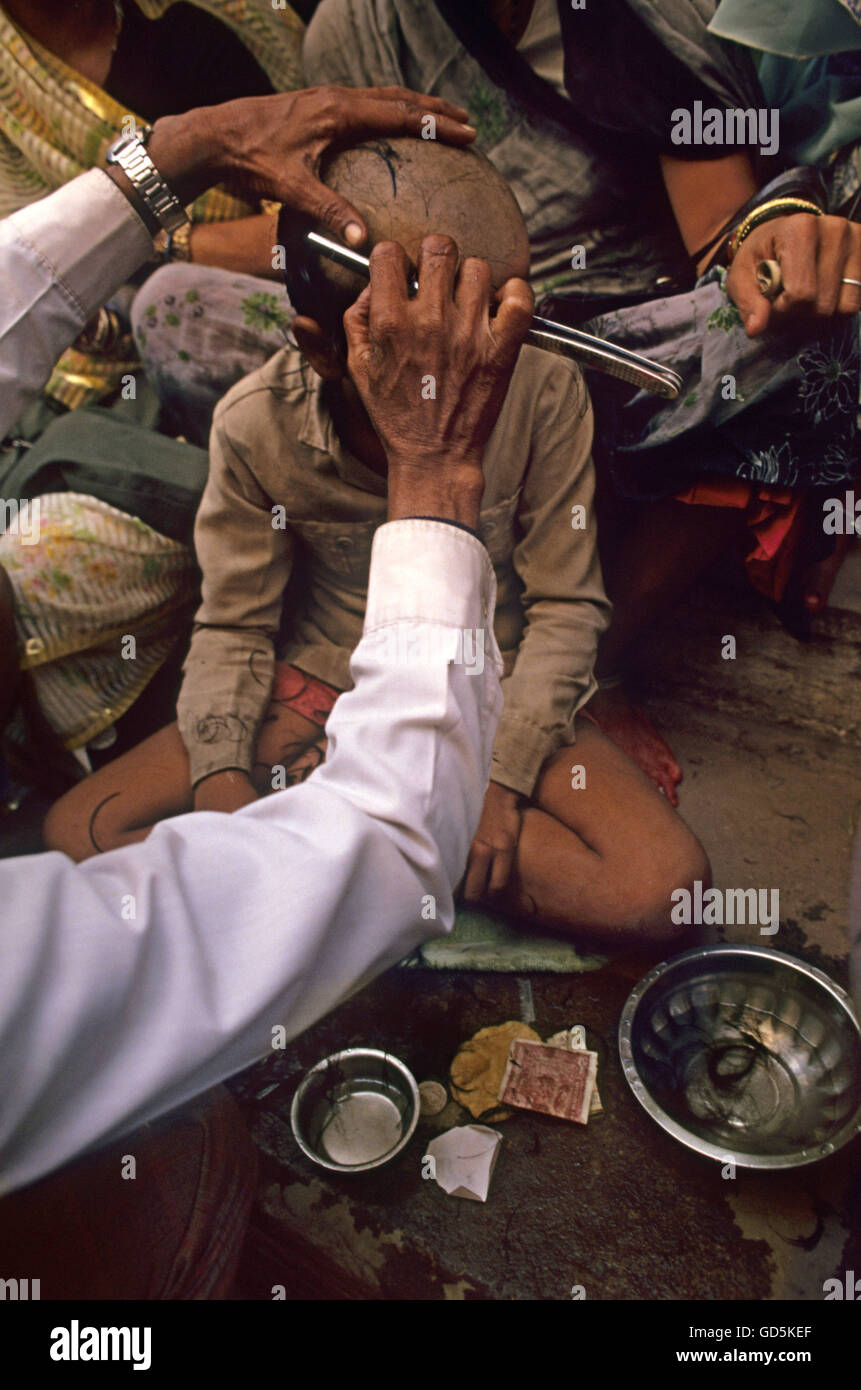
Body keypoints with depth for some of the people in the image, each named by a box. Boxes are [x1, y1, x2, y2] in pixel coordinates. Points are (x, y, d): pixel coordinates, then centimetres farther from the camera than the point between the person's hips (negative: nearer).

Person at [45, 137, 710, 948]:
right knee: (76, 833, -12)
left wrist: (502, 773, -21)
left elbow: (566, 605, -10)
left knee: (663, 891, -24)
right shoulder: (255, 426, -15)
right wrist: (220, 777, -22)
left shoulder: (544, 391, -18)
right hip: (320, 685, 1)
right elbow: (231, 627, -4)